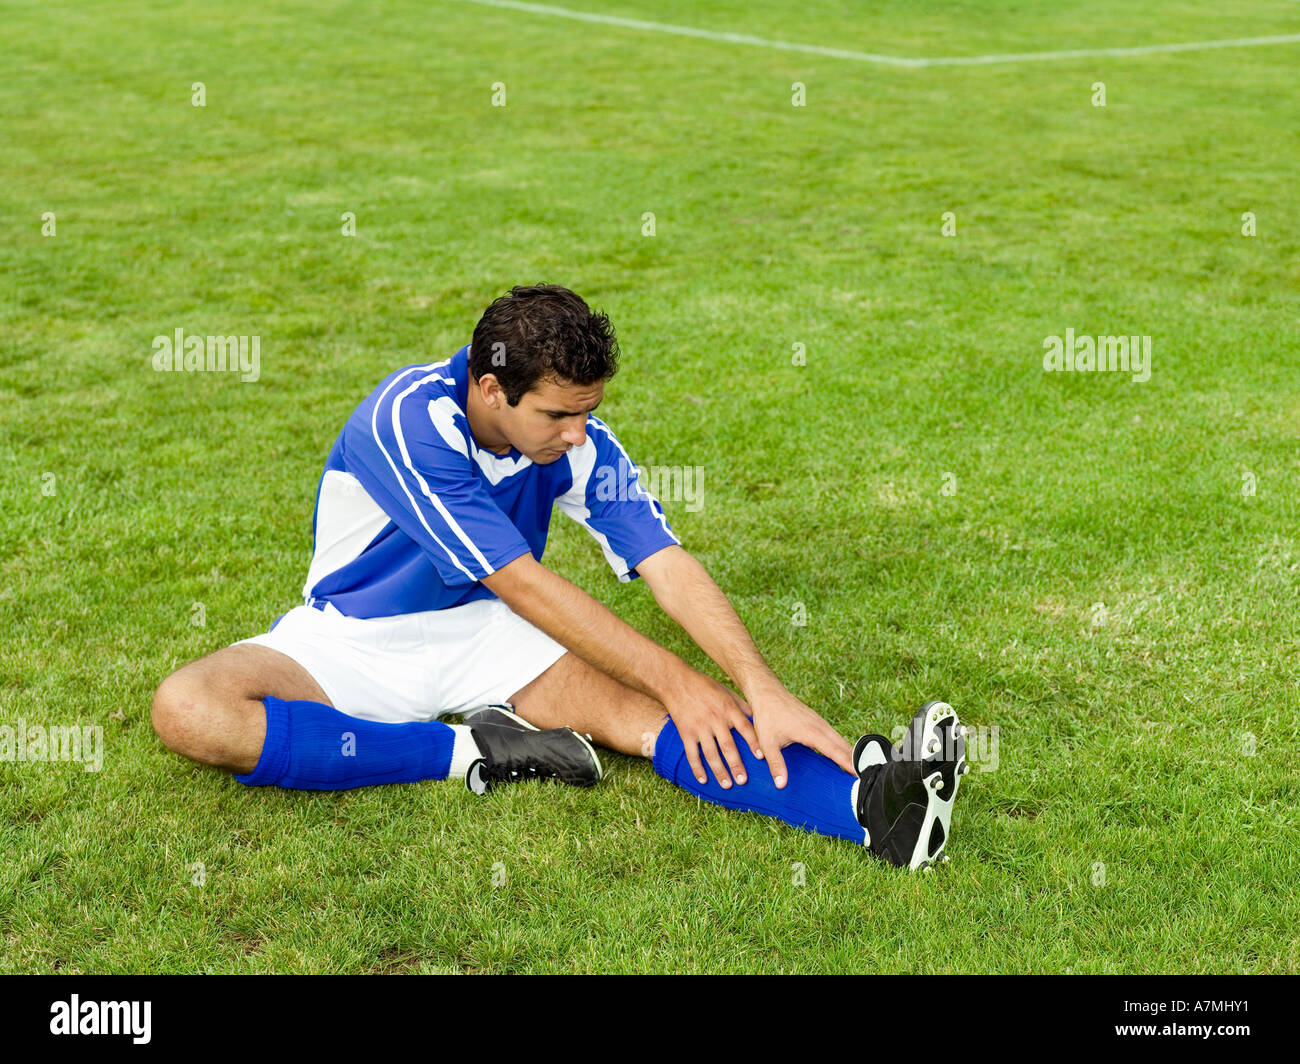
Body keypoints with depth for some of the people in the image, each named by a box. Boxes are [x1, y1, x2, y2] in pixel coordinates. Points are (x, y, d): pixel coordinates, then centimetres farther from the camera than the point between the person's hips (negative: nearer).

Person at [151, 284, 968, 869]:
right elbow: (526, 588, -29)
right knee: (188, 710, -32)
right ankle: (471, 752, -30)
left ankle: (866, 803, -45)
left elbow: (669, 564, -17)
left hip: (483, 636, 3)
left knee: (631, 707, -26)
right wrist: (676, 681, -27)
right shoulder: (410, 418, -29)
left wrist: (766, 693, -31)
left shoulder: (575, 437, -12)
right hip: (347, 637, -2)